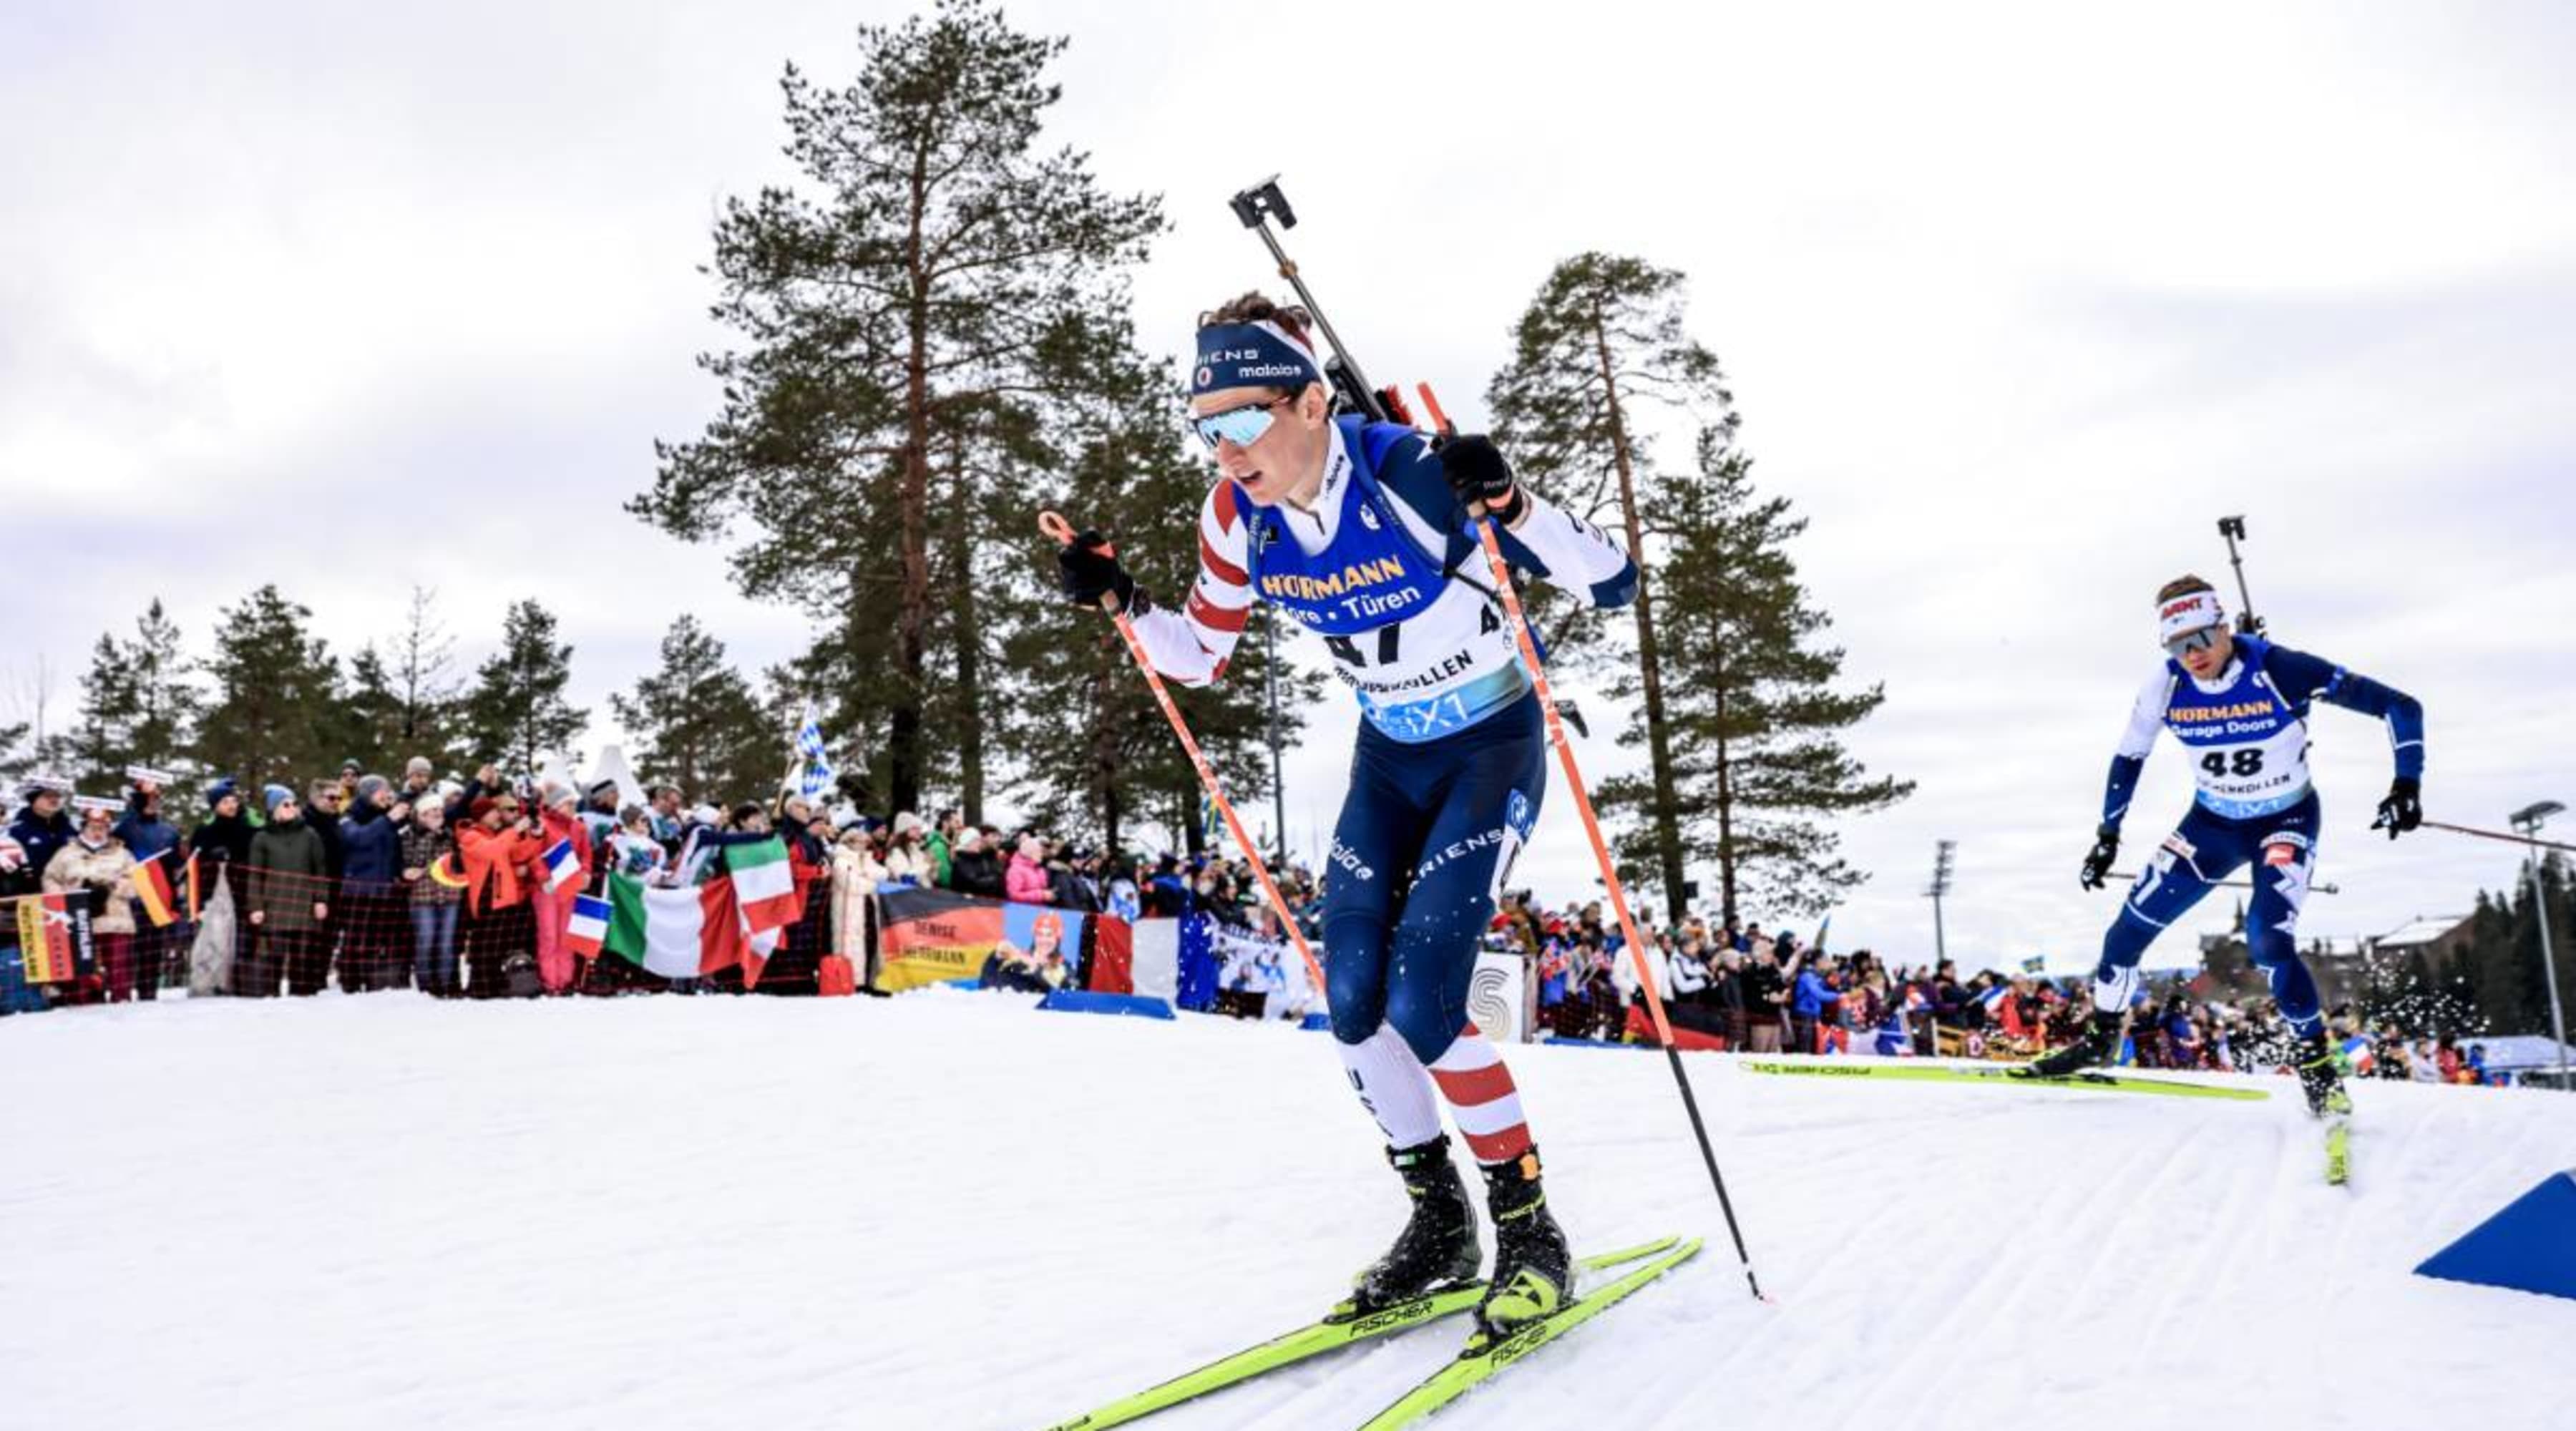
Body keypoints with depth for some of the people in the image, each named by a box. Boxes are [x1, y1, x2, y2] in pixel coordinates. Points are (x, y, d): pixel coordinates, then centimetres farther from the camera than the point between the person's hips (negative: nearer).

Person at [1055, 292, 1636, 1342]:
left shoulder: (1416, 475, -28)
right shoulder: (1238, 514, -11)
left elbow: (1611, 583, -26)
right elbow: (1201, 656, 5)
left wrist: (1510, 507, -42)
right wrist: (1119, 602, -11)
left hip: (1493, 750, -6)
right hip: (1388, 757, 6)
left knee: (1419, 1004, -17)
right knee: (1354, 1005, -2)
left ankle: (1530, 1234, 3)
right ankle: (1439, 1225, 18)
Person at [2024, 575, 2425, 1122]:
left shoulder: (2279, 671, -27)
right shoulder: (2166, 687, -15)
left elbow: (2399, 707, -22)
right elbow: (2128, 758, 3)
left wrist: (2407, 783, -29)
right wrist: (2108, 834, 3)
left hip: (2287, 821, -4)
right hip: (2213, 822, 4)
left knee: (2268, 942, -24)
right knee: (2132, 923, -1)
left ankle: (2318, 1064, -3)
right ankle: (2100, 1039, 20)